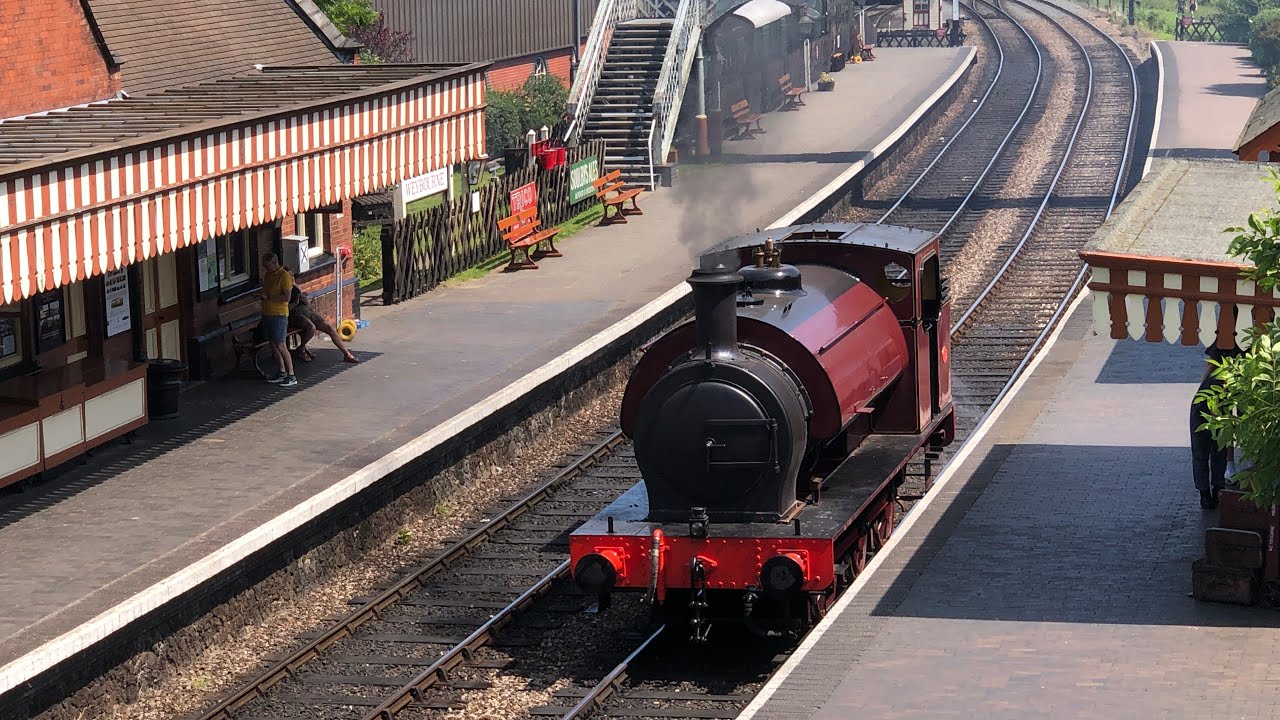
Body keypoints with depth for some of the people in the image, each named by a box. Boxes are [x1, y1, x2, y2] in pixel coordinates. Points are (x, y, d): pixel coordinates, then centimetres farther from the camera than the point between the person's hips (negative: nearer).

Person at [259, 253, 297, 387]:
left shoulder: (284, 276, -13)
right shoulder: (268, 275, 14)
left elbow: (286, 297, -20)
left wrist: (268, 296, -18)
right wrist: (261, 295, 5)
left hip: (279, 314, -9)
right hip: (267, 314, 9)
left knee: (280, 346, -10)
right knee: (273, 345, 10)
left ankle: (291, 377, -7)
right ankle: (282, 374, 19)